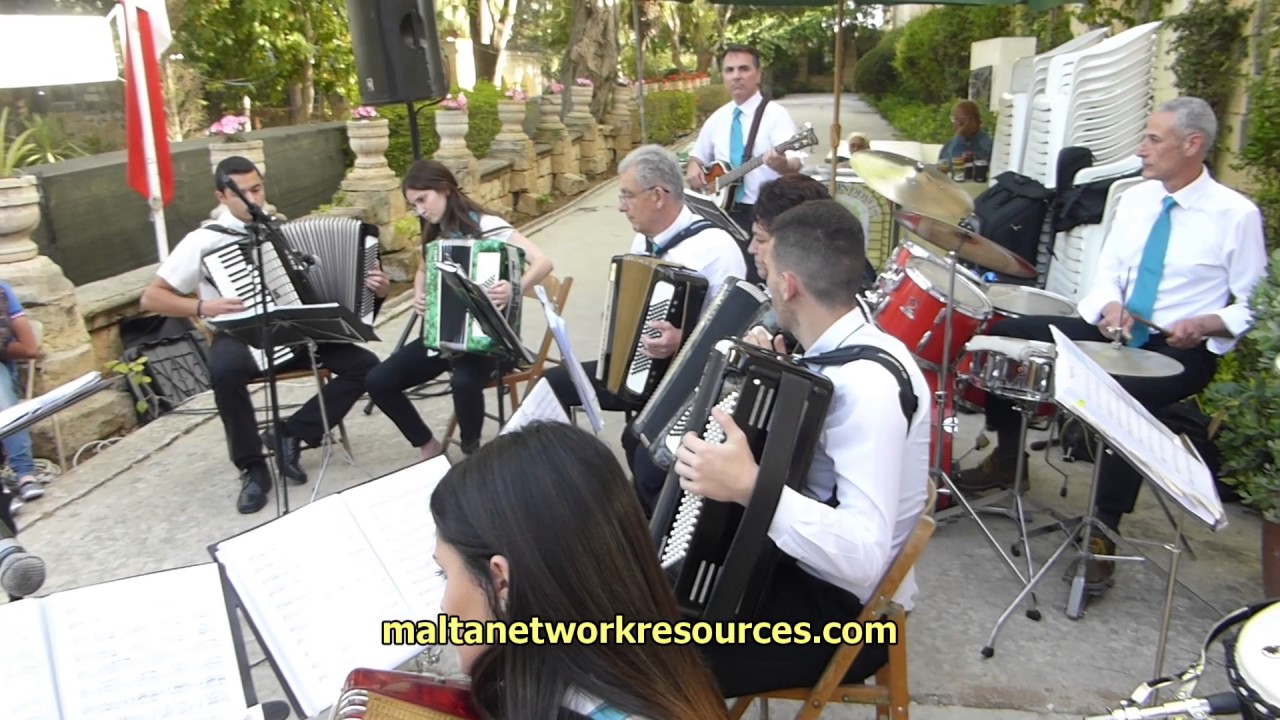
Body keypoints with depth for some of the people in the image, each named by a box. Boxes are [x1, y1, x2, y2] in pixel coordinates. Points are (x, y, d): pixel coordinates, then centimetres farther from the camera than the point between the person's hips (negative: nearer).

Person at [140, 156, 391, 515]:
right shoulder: (203, 241, -3)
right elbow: (151, 297, -3)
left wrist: (373, 290, -9)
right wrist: (203, 307, -20)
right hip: (242, 338, -3)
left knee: (365, 365, -16)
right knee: (225, 369, -38)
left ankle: (290, 433, -4)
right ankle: (252, 467, -17)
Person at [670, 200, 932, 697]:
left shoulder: (868, 381, -29)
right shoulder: (842, 352, -2)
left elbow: (864, 557, -36)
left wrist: (748, 485, -43)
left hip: (845, 606, -8)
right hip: (802, 564, 9)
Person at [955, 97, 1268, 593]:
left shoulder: (1236, 214, -7)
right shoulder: (1135, 199, 8)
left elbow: (1254, 306, -4)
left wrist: (1205, 323, -23)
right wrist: (1111, 305, -10)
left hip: (1179, 351, -6)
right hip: (1113, 331, 6)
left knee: (1125, 398, -39)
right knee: (1005, 335, -8)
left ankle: (1103, 534, -23)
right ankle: (1006, 458, 8)